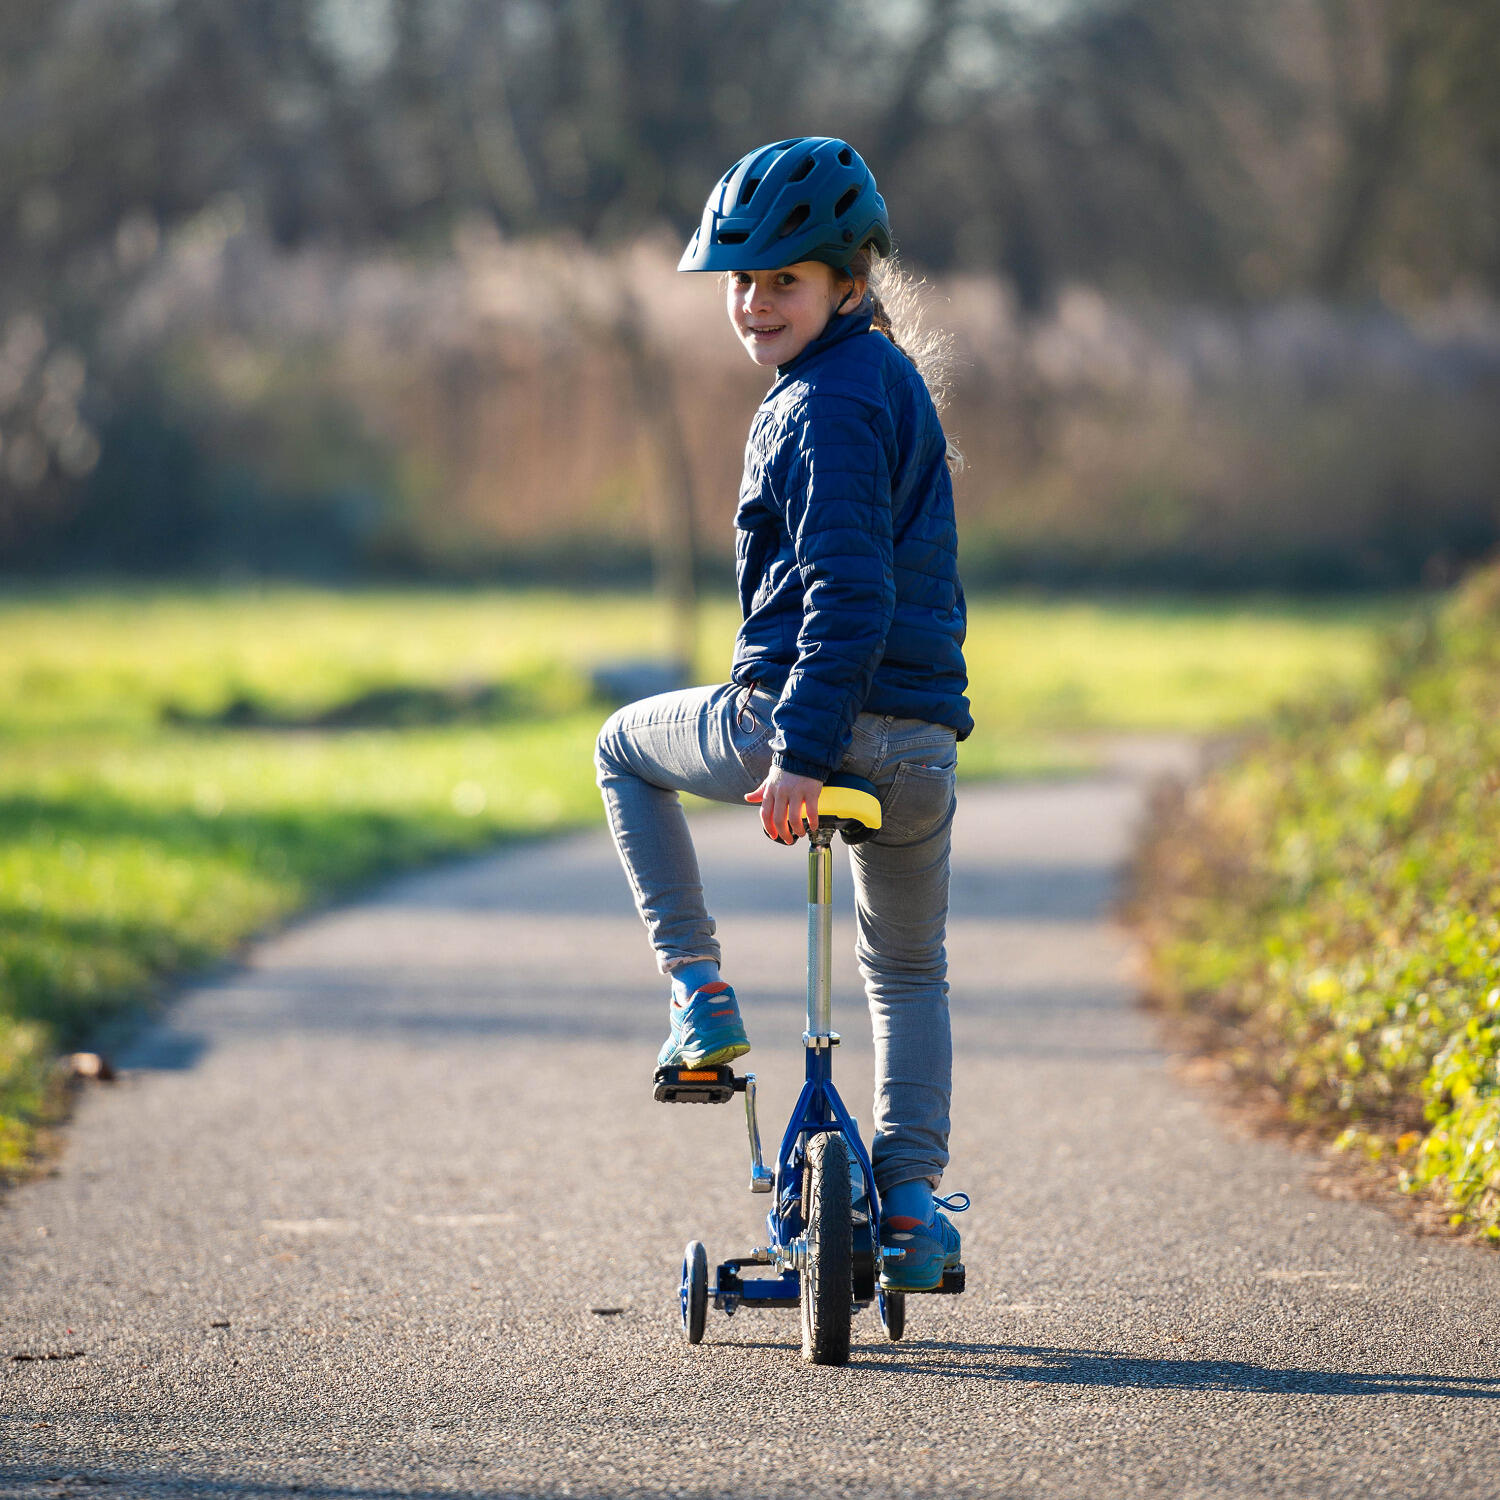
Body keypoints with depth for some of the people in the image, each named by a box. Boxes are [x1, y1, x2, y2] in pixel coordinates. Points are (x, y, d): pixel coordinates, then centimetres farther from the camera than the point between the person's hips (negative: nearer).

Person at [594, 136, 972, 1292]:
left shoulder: (827, 404, -12)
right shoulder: (894, 380, 17)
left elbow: (847, 590, -22)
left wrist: (804, 748, -26)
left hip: (804, 718, -8)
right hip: (921, 743, 8)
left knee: (628, 749, 22)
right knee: (910, 971, 25)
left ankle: (700, 993, 13)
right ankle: (912, 1197, 14)